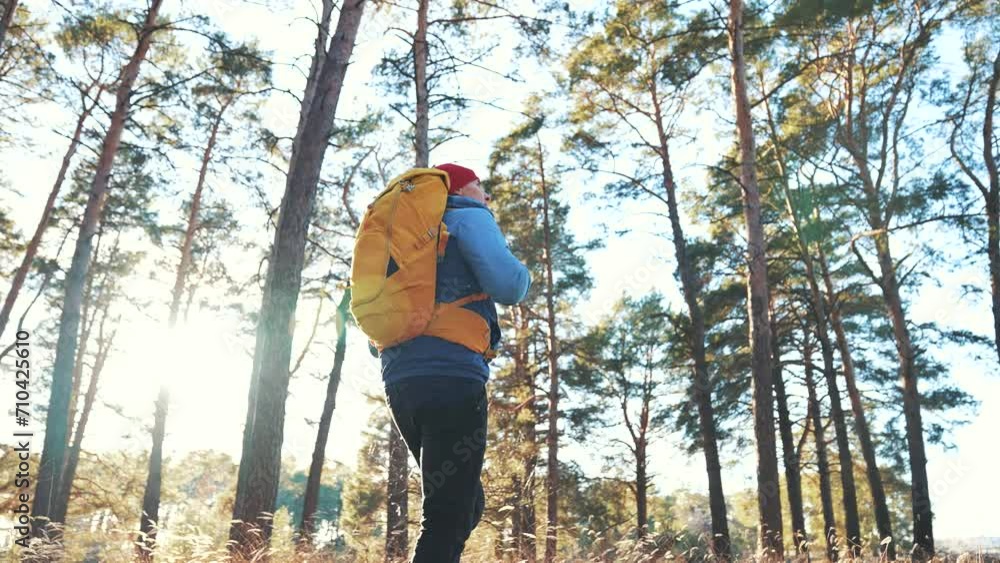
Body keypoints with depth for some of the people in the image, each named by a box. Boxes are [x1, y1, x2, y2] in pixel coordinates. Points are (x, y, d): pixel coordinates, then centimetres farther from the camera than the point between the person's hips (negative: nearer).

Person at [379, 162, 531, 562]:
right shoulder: (469, 218, 4)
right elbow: (507, 286, -12)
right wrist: (523, 273, 10)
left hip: (402, 382, 9)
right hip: (451, 379, -9)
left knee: (465, 505, 19)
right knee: (449, 517, -8)